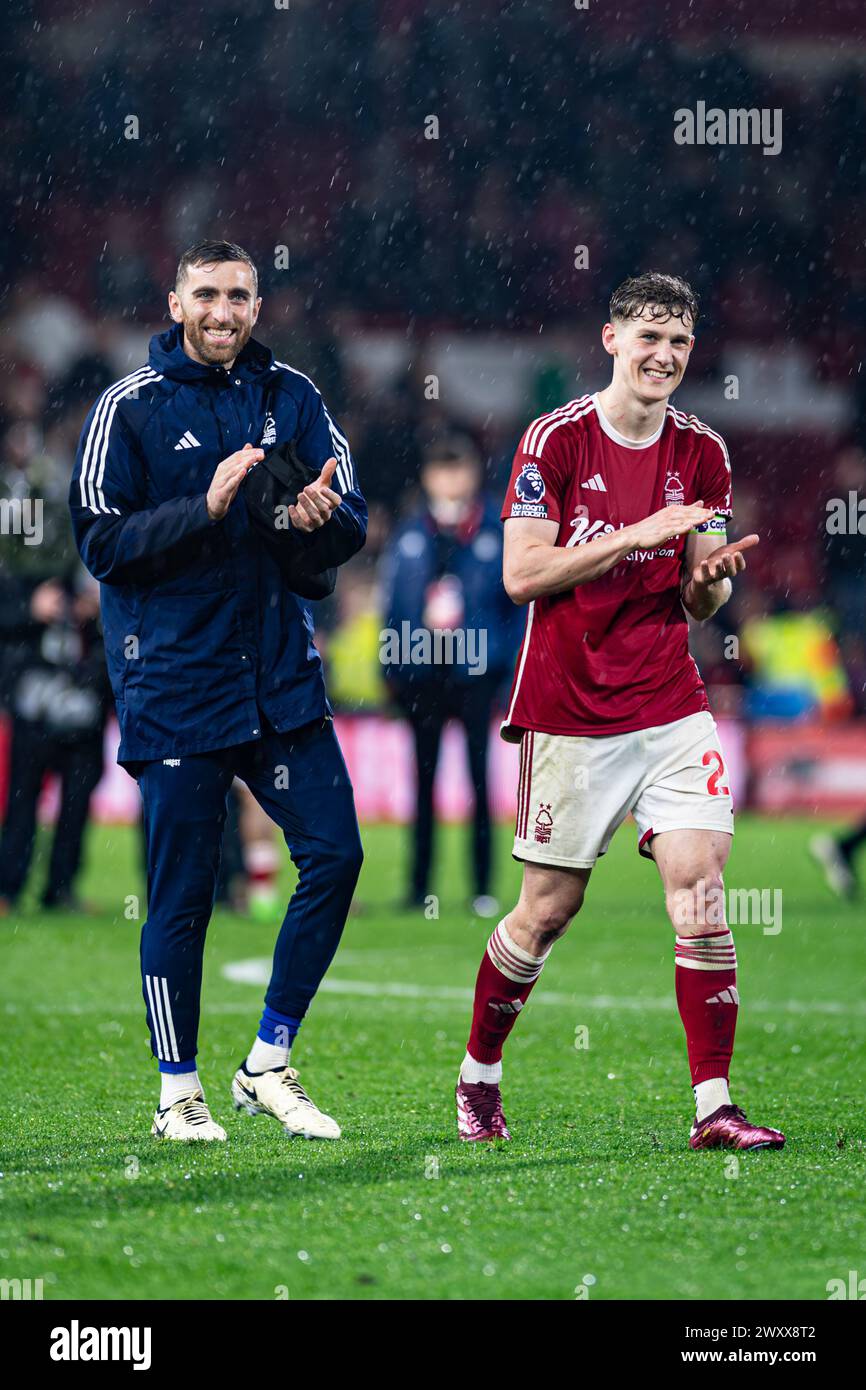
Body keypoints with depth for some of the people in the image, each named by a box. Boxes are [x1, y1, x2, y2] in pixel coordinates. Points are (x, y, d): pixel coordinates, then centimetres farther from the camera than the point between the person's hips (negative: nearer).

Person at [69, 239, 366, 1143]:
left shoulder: (290, 397, 9)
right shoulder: (129, 407, -2)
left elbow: (350, 526, 7)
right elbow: (102, 542, -8)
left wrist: (321, 515, -17)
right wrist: (206, 508, -20)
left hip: (280, 676, 4)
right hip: (173, 684, -4)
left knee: (333, 854, -3)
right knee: (181, 891, -1)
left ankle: (267, 1066, 11)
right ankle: (178, 1094, 12)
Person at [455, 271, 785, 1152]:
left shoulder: (700, 453, 7)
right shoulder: (557, 439, -6)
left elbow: (700, 602, 11)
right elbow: (521, 575, -12)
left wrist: (713, 574, -13)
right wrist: (637, 534, -19)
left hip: (669, 705, 3)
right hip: (569, 709, -3)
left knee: (699, 883, -11)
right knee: (549, 908, 3)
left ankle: (713, 1106, -9)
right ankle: (478, 1077, 24)